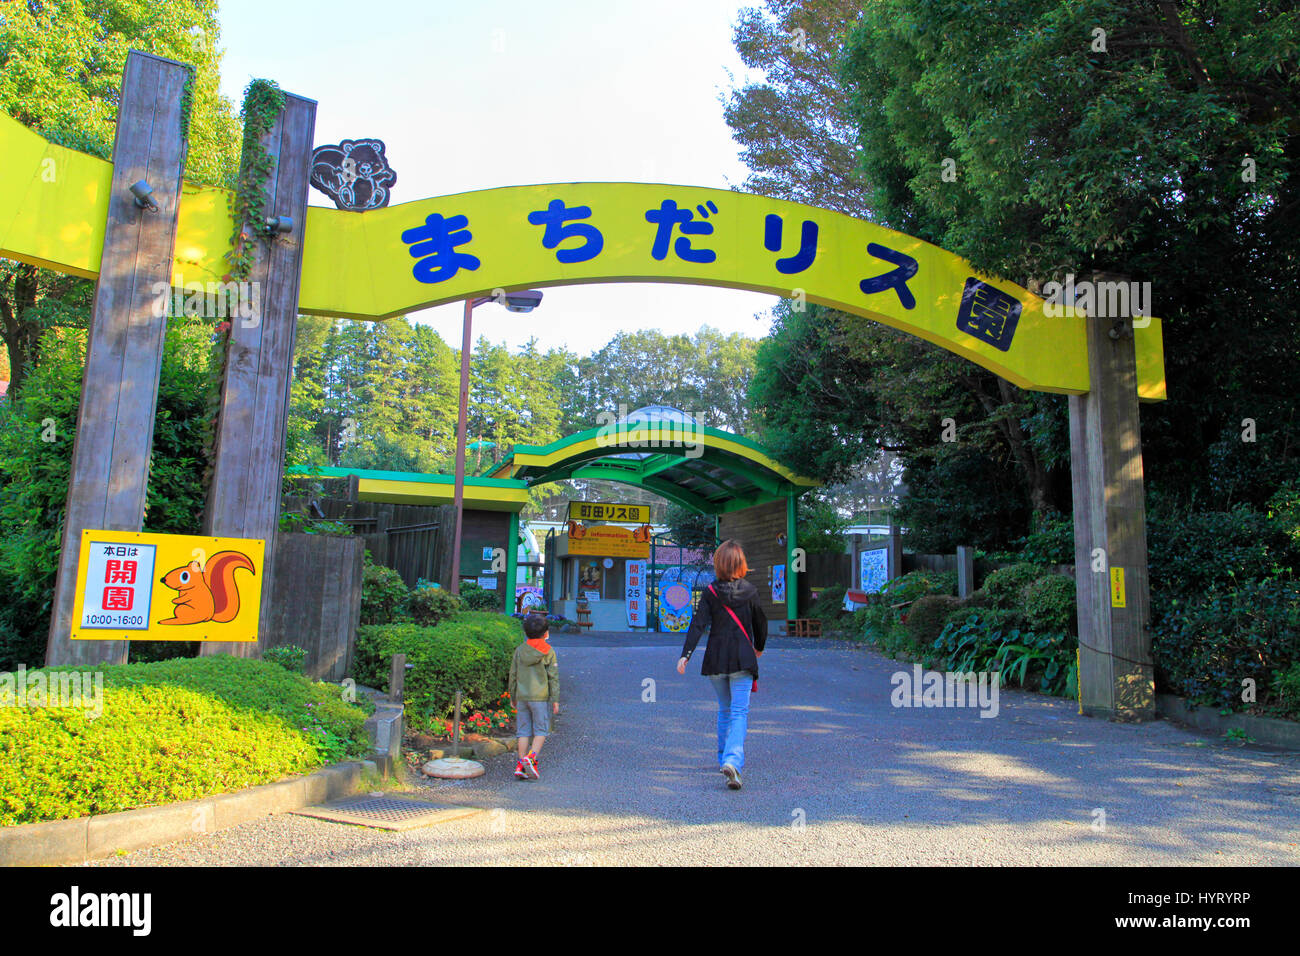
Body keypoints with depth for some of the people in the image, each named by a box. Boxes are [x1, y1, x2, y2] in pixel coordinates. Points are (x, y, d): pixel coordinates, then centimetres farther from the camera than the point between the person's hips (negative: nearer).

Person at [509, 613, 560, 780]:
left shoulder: (519, 650, 5)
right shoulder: (548, 652, -5)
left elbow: (513, 675, 9)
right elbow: (553, 677, -5)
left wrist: (513, 697, 19)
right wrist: (555, 700, -1)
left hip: (522, 697, 4)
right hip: (540, 697, -4)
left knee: (523, 732, 9)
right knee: (541, 731, 5)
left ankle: (521, 765, 6)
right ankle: (531, 758, -13)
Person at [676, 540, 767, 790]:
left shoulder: (710, 592, -3)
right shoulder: (750, 591, -2)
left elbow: (698, 624, -12)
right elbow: (761, 623, 9)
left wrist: (685, 655, -15)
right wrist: (759, 647, 27)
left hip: (716, 659, 2)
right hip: (743, 659, -2)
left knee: (724, 709, 20)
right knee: (740, 712, -4)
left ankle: (725, 759, 30)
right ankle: (732, 761, -23)